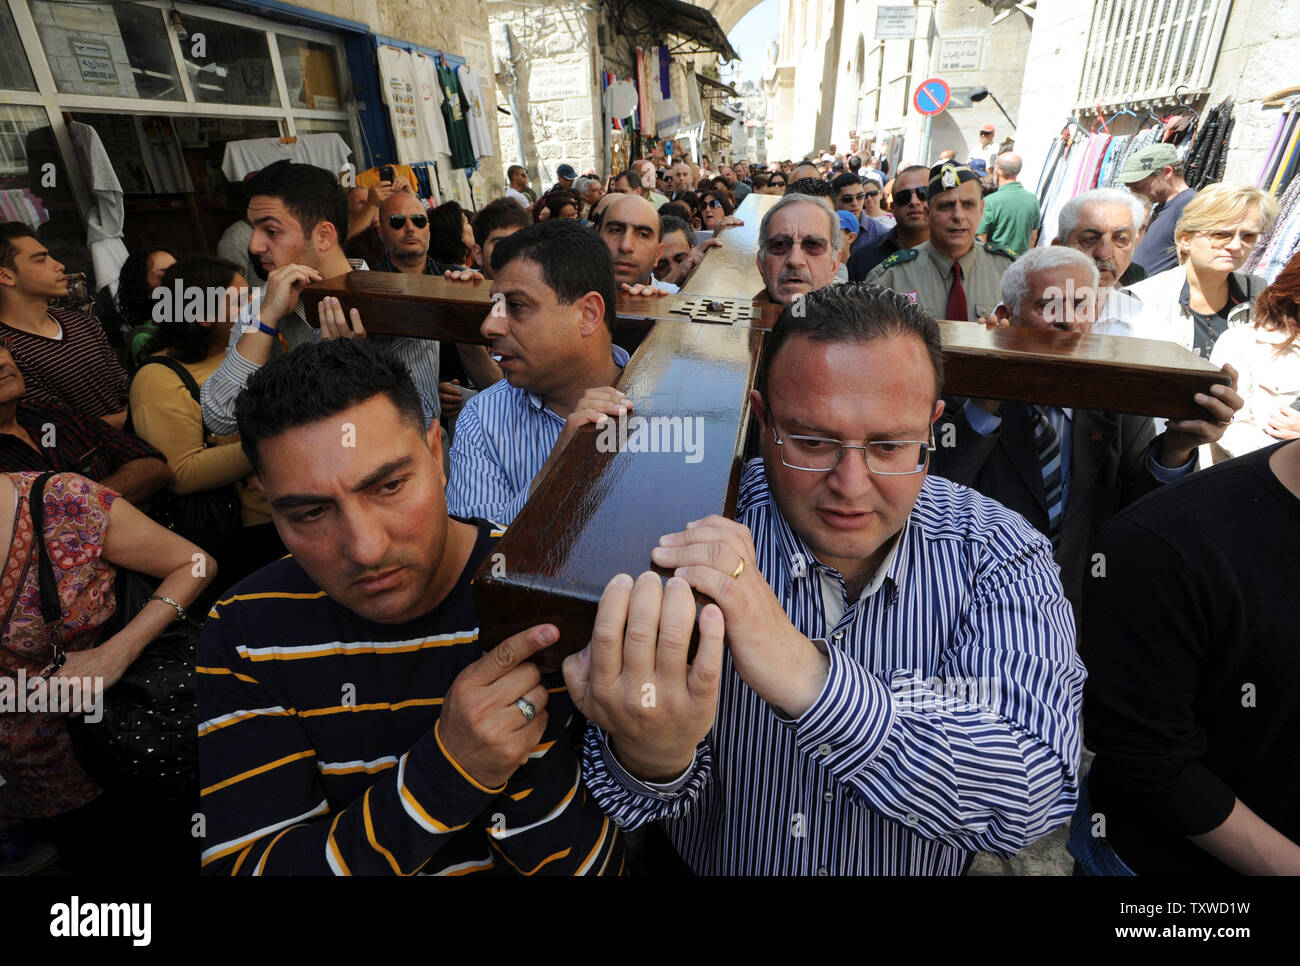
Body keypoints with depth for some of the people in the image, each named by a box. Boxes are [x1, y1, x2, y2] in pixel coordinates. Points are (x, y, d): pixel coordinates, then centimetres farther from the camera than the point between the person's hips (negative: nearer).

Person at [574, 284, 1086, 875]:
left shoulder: (998, 556, -12)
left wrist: (809, 675, -36)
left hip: (924, 870, 1)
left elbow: (1034, 799, -23)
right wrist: (650, 758, -36)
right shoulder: (696, 530, -16)